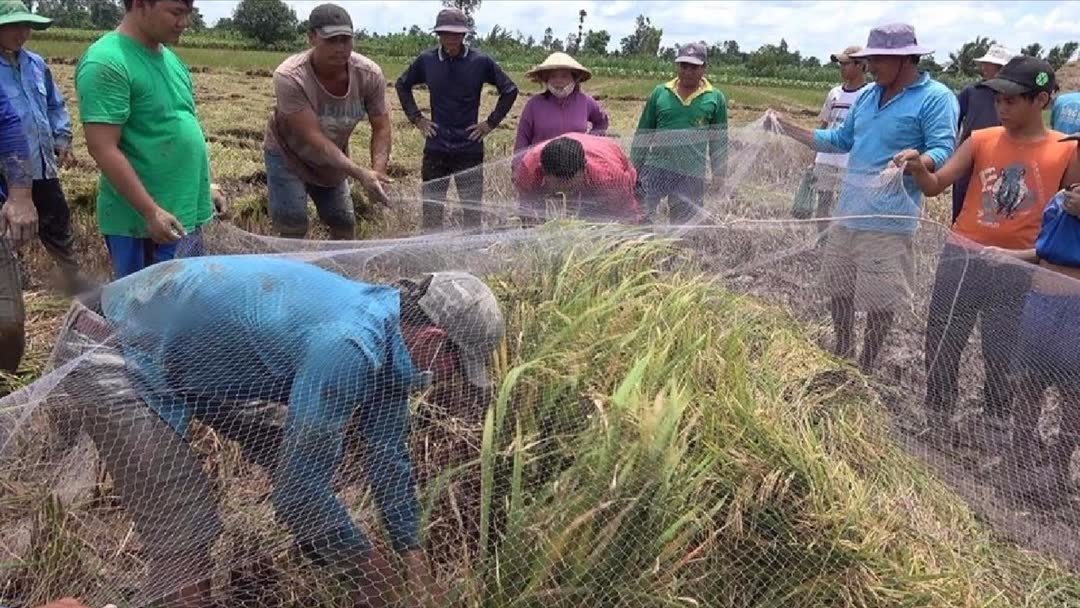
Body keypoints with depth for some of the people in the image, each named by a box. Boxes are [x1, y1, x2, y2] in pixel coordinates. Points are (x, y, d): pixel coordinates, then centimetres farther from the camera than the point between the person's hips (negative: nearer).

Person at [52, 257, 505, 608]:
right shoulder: (348, 348, -31)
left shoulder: (382, 329, -2)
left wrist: (414, 561, 11)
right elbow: (297, 488, -24)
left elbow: (388, 453, 7)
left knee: (307, 450, 10)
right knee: (186, 540, -11)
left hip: (177, 348, 9)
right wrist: (367, 566, -9)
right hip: (115, 354, -9)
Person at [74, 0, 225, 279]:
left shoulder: (169, 57, 10)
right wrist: (151, 212, -22)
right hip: (141, 221, -8)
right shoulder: (107, 63, -17)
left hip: (186, 213, 8)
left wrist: (205, 186, 17)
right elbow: (103, 149, -21)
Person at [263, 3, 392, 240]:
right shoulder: (289, 77, -34)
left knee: (345, 223, 10)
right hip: (288, 157, -4)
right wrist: (361, 175, -46)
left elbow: (381, 128, -16)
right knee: (293, 228, -12)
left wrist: (378, 171, -34)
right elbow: (314, 138, -37)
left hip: (334, 160, 4)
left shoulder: (369, 74, -23)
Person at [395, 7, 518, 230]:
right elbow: (402, 85, 16)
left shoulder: (481, 62, -7)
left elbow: (510, 90, 4)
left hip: (470, 149, -2)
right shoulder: (426, 60, -1)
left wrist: (491, 122, -1)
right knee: (431, 208, 8)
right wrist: (416, 118, 7)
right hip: (435, 149, 2)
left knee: (473, 208, 5)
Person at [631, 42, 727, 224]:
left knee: (683, 223, 11)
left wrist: (718, 173, 4)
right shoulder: (660, 92, 4)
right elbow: (644, 132, 8)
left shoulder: (716, 98, 2)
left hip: (692, 176, 0)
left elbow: (719, 140, 7)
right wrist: (636, 167, 6)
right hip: (656, 167, 0)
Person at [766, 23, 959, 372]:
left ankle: (867, 367, 18)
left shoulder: (936, 98, -10)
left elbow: (943, 150, -17)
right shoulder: (867, 96, 13)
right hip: (847, 212, 8)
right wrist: (787, 128, 17)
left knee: (880, 301, 2)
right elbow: (841, 140, 22)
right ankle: (841, 355, 34)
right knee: (838, 289, 17)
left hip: (889, 221, -7)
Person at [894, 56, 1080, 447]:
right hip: (962, 260, 2)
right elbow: (935, 186, -5)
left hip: (1017, 271, -2)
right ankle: (937, 426, 26)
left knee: (1002, 357, 9)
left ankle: (991, 434, 26)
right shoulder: (981, 140, 1)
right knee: (941, 347, 9)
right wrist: (918, 169, -24)